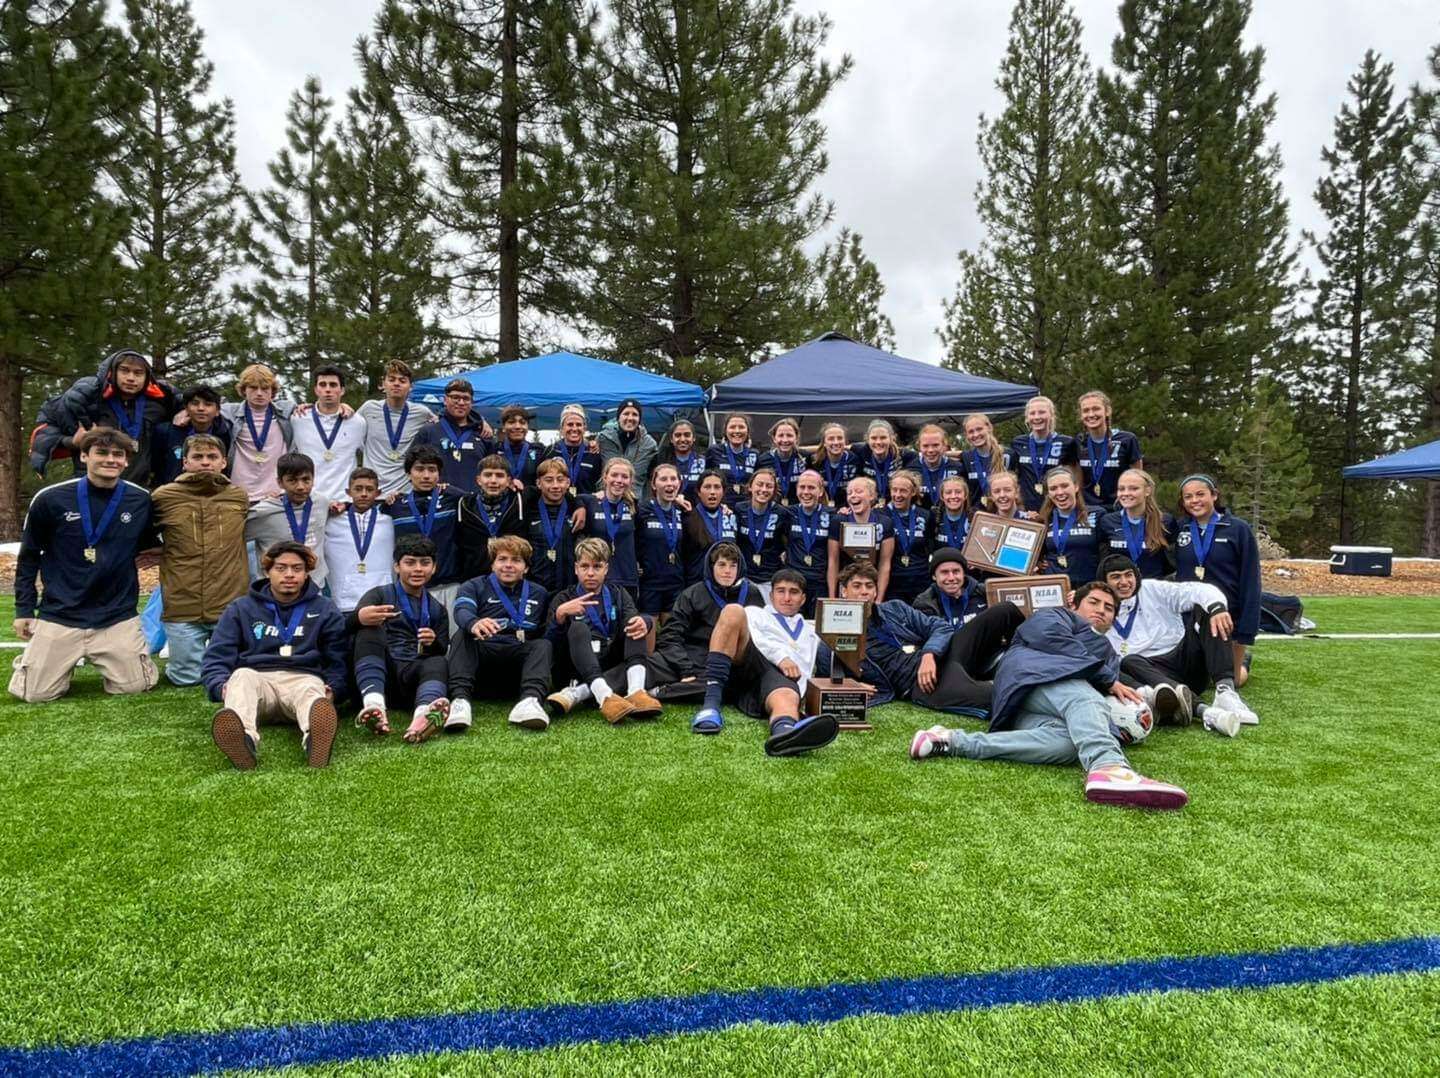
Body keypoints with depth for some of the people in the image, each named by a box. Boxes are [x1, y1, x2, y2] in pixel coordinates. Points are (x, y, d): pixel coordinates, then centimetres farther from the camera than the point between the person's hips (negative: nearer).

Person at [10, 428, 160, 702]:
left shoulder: (142, 500, -1)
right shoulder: (50, 500, -6)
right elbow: (28, 556, 6)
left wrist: (154, 548, 0)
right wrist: (24, 608, 5)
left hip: (118, 616, 1)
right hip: (59, 615, -1)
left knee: (136, 687, -5)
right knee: (36, 694, -2)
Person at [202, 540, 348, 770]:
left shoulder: (324, 610, 19)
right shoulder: (241, 609, 19)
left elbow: (338, 661, 15)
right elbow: (216, 658, 13)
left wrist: (332, 689, -7)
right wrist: (222, 686, -10)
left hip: (302, 679, -1)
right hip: (257, 678, 1)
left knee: (311, 691, -37)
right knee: (242, 676, -35)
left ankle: (314, 737, -73)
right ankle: (245, 739, -67)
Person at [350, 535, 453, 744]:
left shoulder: (437, 609, 23)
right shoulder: (379, 595, 14)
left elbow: (444, 653, 15)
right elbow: (347, 628, -6)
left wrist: (434, 644, -10)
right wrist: (359, 618, -32)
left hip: (414, 676, 1)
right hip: (381, 673, -1)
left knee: (438, 664, -30)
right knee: (370, 628, -24)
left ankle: (423, 715, -65)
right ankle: (374, 703, -48)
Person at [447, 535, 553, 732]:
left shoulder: (539, 594, 21)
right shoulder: (474, 587, 11)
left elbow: (548, 631, 9)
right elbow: (462, 611, -14)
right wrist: (473, 624, -37)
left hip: (520, 661, 1)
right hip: (480, 658, -1)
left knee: (543, 644, -25)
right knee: (462, 635, -26)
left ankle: (531, 699, -53)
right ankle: (460, 699, -48)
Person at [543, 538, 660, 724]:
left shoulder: (618, 595, 19)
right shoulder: (563, 599, 12)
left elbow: (634, 619, -2)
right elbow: (552, 643, -3)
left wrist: (643, 622, -26)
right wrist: (560, 614, -22)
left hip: (616, 666, 2)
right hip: (578, 669, -2)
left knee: (635, 625, -16)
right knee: (578, 627, -26)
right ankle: (604, 697, -52)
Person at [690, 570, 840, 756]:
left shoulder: (811, 633, 37)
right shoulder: (754, 613, 29)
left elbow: (804, 672, 27)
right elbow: (747, 636, 6)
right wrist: (780, 655, -10)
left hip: (783, 676, 0)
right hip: (746, 662, 0)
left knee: (787, 696, -37)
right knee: (733, 611, -24)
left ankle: (784, 732, -77)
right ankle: (712, 701, -36)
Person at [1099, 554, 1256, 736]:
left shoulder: (1153, 590, 11)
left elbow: (1201, 590, -5)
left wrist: (1216, 606, -27)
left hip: (1188, 660, 2)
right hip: (1152, 671, -2)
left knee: (1203, 609, -15)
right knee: (1128, 662, -33)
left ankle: (1225, 690, -34)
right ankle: (1201, 710, -54)